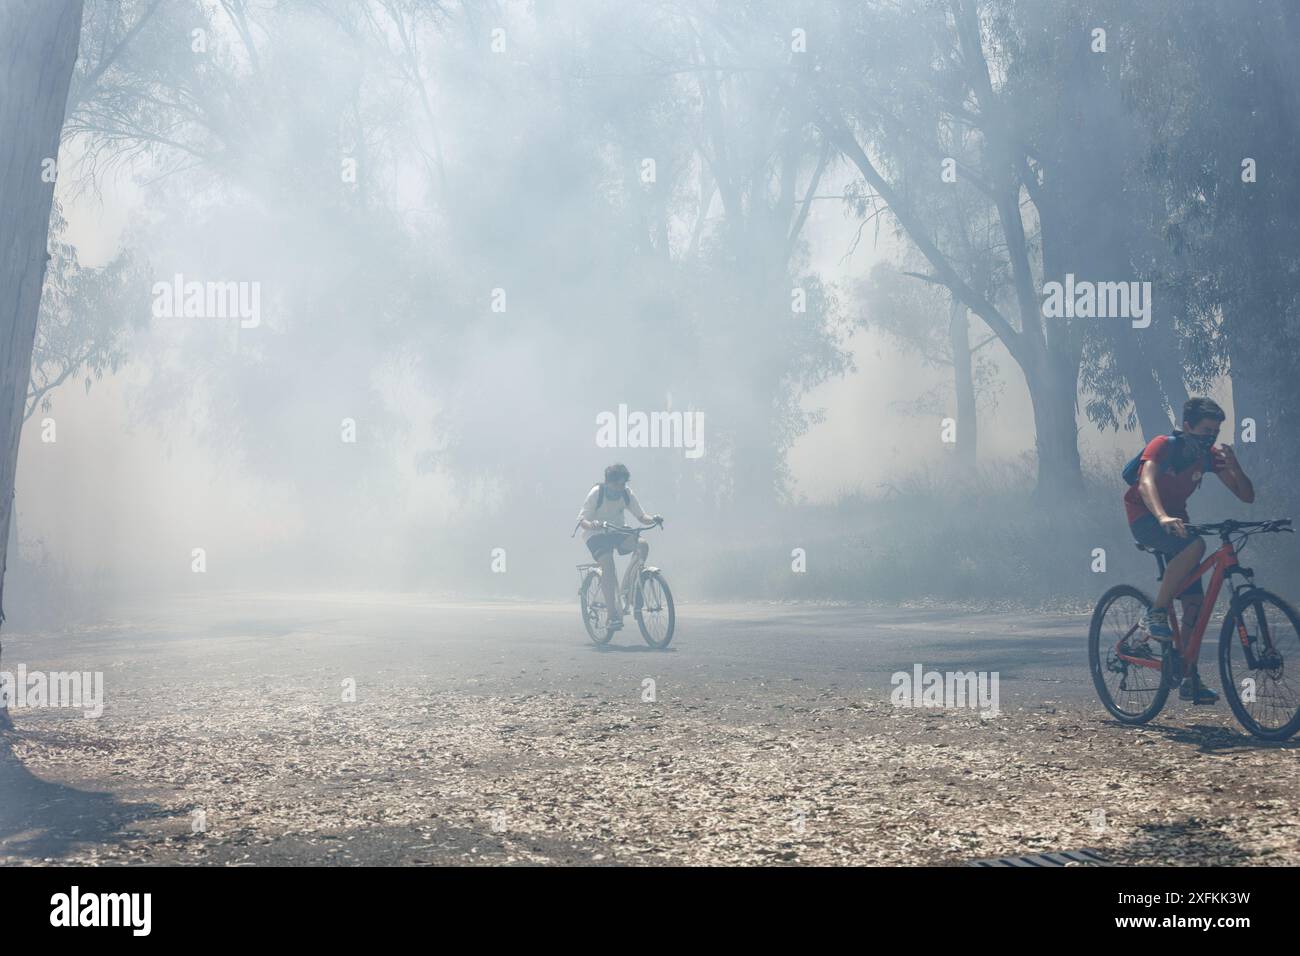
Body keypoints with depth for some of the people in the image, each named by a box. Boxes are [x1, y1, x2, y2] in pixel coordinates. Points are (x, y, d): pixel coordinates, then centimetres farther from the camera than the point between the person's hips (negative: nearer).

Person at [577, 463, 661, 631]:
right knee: (608, 564, -29)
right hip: (596, 535, -4)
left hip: (617, 532, 4)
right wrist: (592, 525, -39)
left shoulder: (627, 494, -5)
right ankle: (613, 615, -31)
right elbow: (582, 520, -17)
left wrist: (652, 519, -28)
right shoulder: (596, 493, -16)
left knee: (643, 546, -24)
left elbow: (641, 516, -5)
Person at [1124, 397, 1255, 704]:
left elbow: (1247, 496, -4)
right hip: (1144, 517, -6)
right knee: (1195, 545, -36)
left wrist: (1233, 465, -23)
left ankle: (1190, 681, 2)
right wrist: (1162, 517, -55)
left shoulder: (1210, 456, -2)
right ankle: (1155, 614, -24)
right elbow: (1146, 484, -37)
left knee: (1195, 602, -3)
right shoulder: (1163, 446, -19)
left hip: (1176, 519, 6)